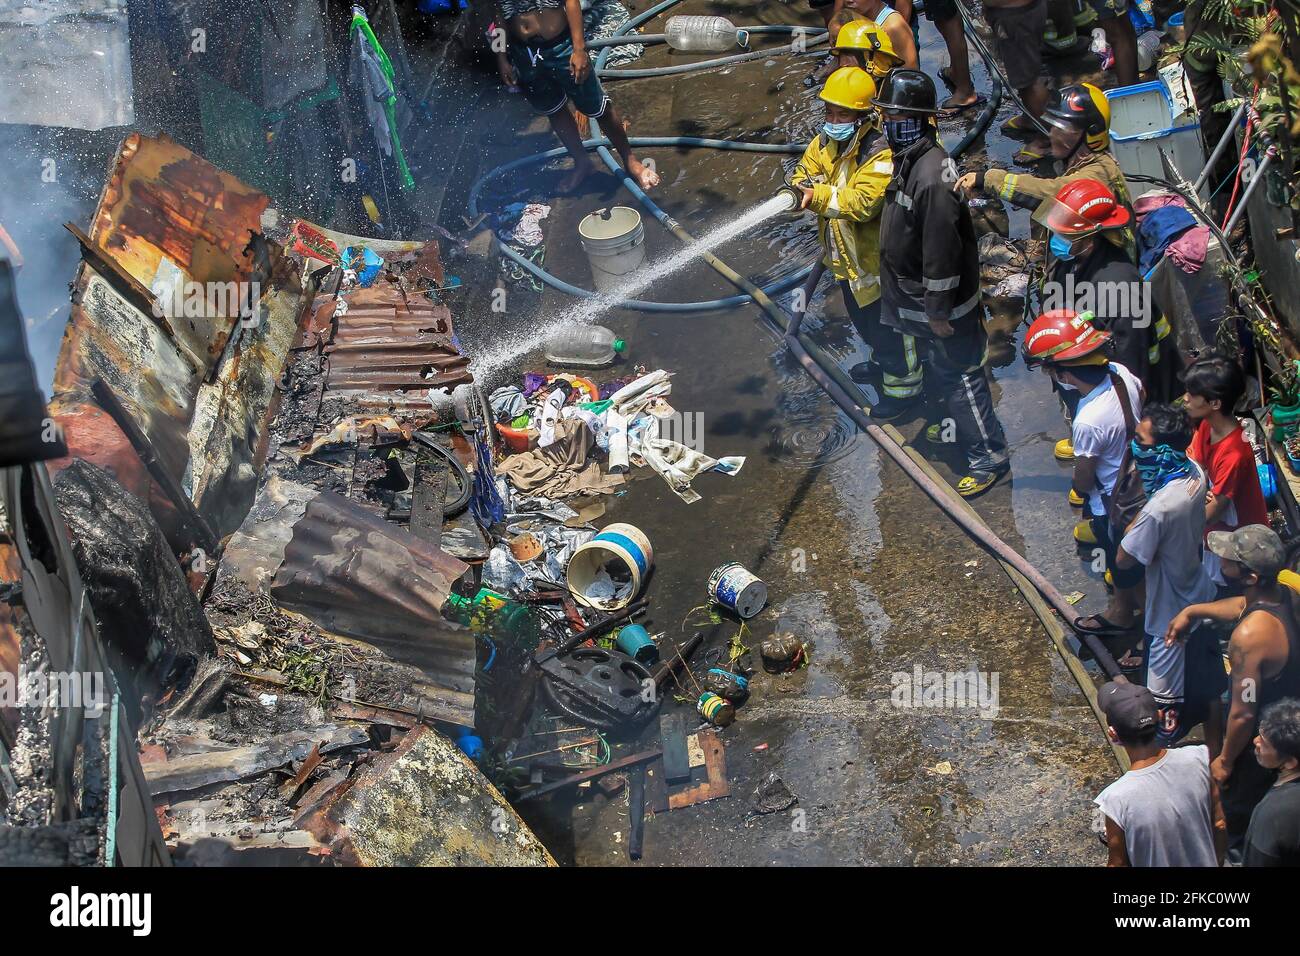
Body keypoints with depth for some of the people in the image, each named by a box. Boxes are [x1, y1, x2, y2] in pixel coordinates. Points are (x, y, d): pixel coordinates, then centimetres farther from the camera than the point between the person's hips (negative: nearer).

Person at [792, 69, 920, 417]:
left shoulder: (881, 154, -30)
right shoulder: (825, 140, -3)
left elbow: (862, 202, -37)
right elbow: (805, 173, -1)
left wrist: (819, 196, -41)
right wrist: (801, 187, -25)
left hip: (875, 259, -9)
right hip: (846, 256, 9)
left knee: (888, 326, 8)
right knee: (863, 319, 30)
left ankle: (903, 383, 27)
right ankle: (882, 361, 55)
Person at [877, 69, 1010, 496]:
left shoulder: (931, 176, -29)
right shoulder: (908, 160, 4)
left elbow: (941, 248, -27)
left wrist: (938, 310, -22)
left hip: (942, 300, -10)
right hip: (918, 297, 10)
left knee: (960, 375, 0)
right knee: (941, 370, 26)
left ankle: (989, 456, 10)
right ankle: (960, 427, 45)